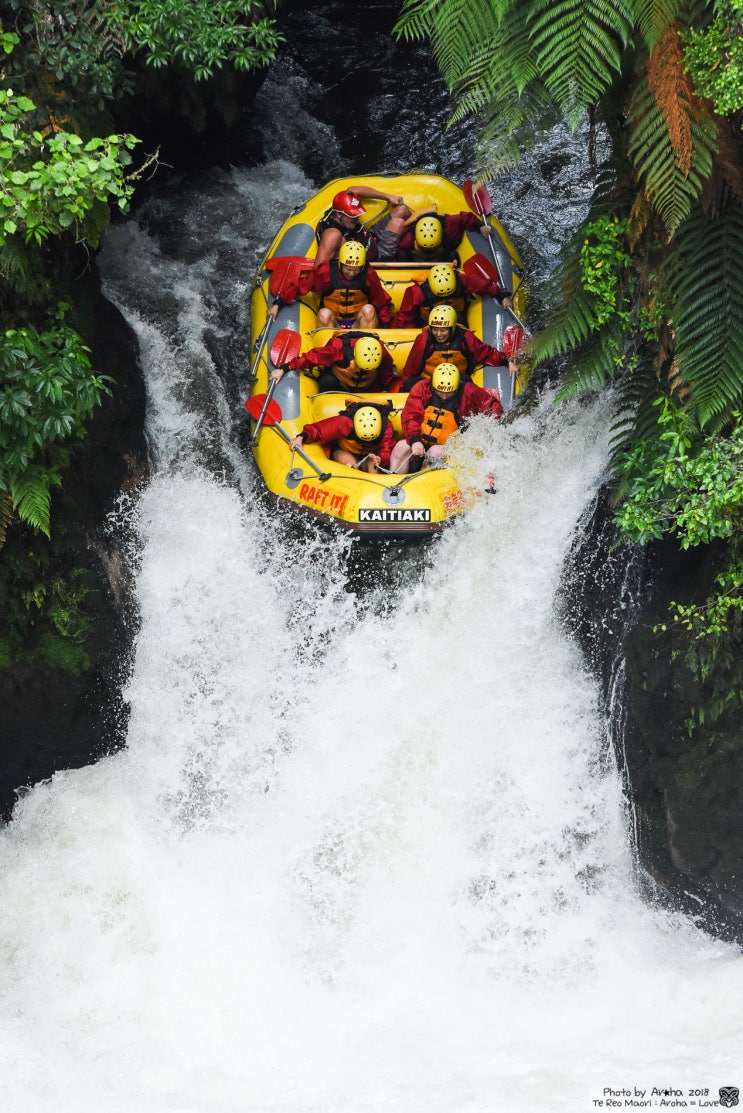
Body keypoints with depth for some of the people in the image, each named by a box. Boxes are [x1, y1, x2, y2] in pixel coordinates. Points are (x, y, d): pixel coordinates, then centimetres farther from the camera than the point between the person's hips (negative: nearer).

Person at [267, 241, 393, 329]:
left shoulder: (369, 275, -5)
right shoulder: (326, 271, -8)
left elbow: (382, 303, 5)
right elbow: (299, 286, -2)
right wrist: (277, 304, -9)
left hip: (360, 326, 1)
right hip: (333, 324, -1)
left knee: (368, 309, -28)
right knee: (324, 314, -31)